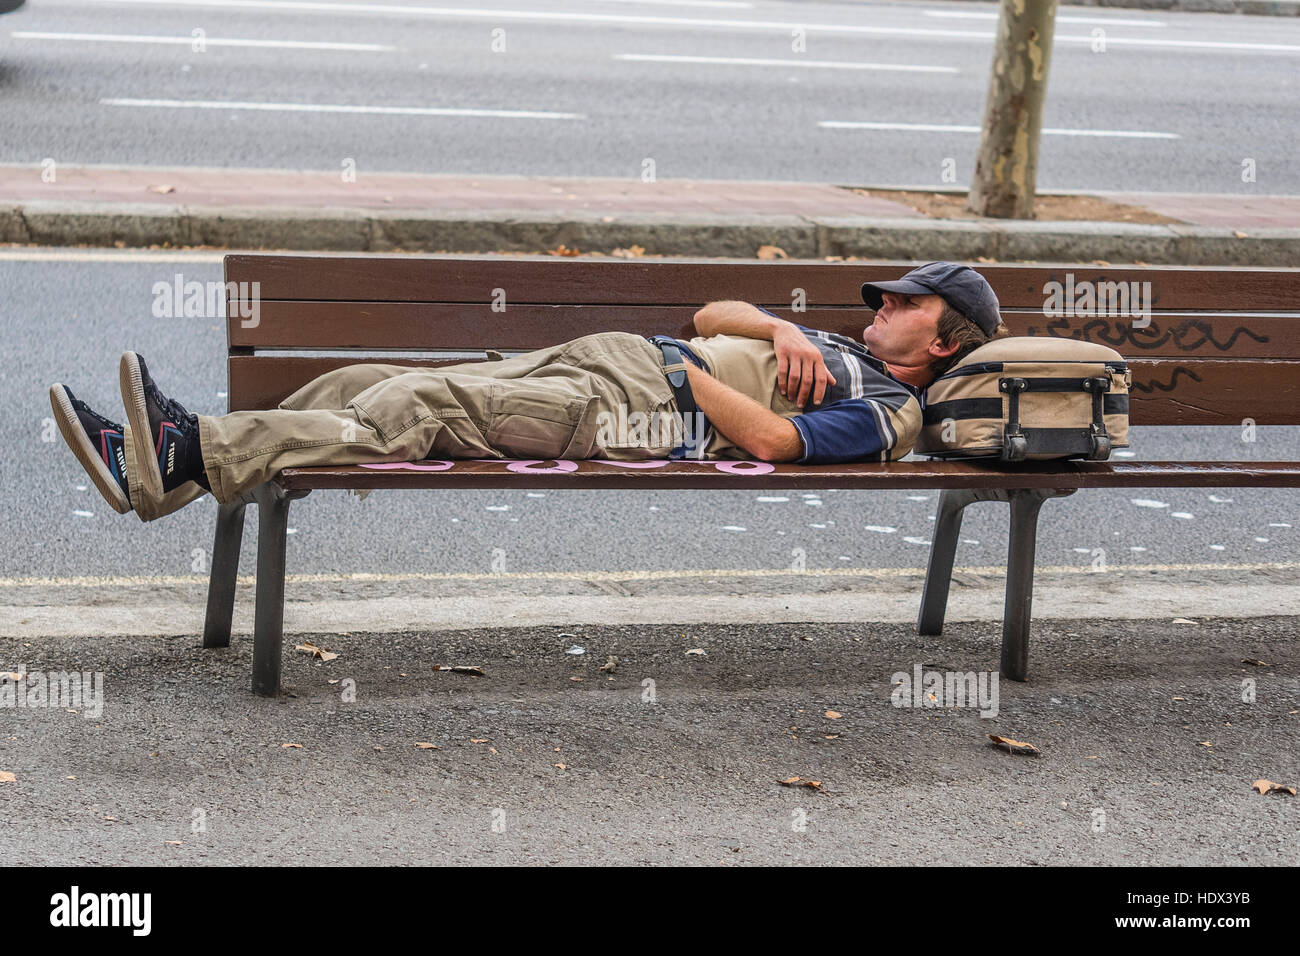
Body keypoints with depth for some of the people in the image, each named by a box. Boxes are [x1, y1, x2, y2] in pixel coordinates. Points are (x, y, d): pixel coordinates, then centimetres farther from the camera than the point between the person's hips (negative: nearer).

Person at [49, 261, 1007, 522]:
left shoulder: (887, 413, 1)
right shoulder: (835, 346, 30)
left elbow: (769, 438, -16)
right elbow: (713, 314, 30)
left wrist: (685, 368, -7)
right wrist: (782, 330, 11)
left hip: (624, 413, -9)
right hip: (599, 357, 9)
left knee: (416, 408, -25)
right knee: (363, 383, -6)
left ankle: (190, 456, -32)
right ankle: (181, 452, -12)